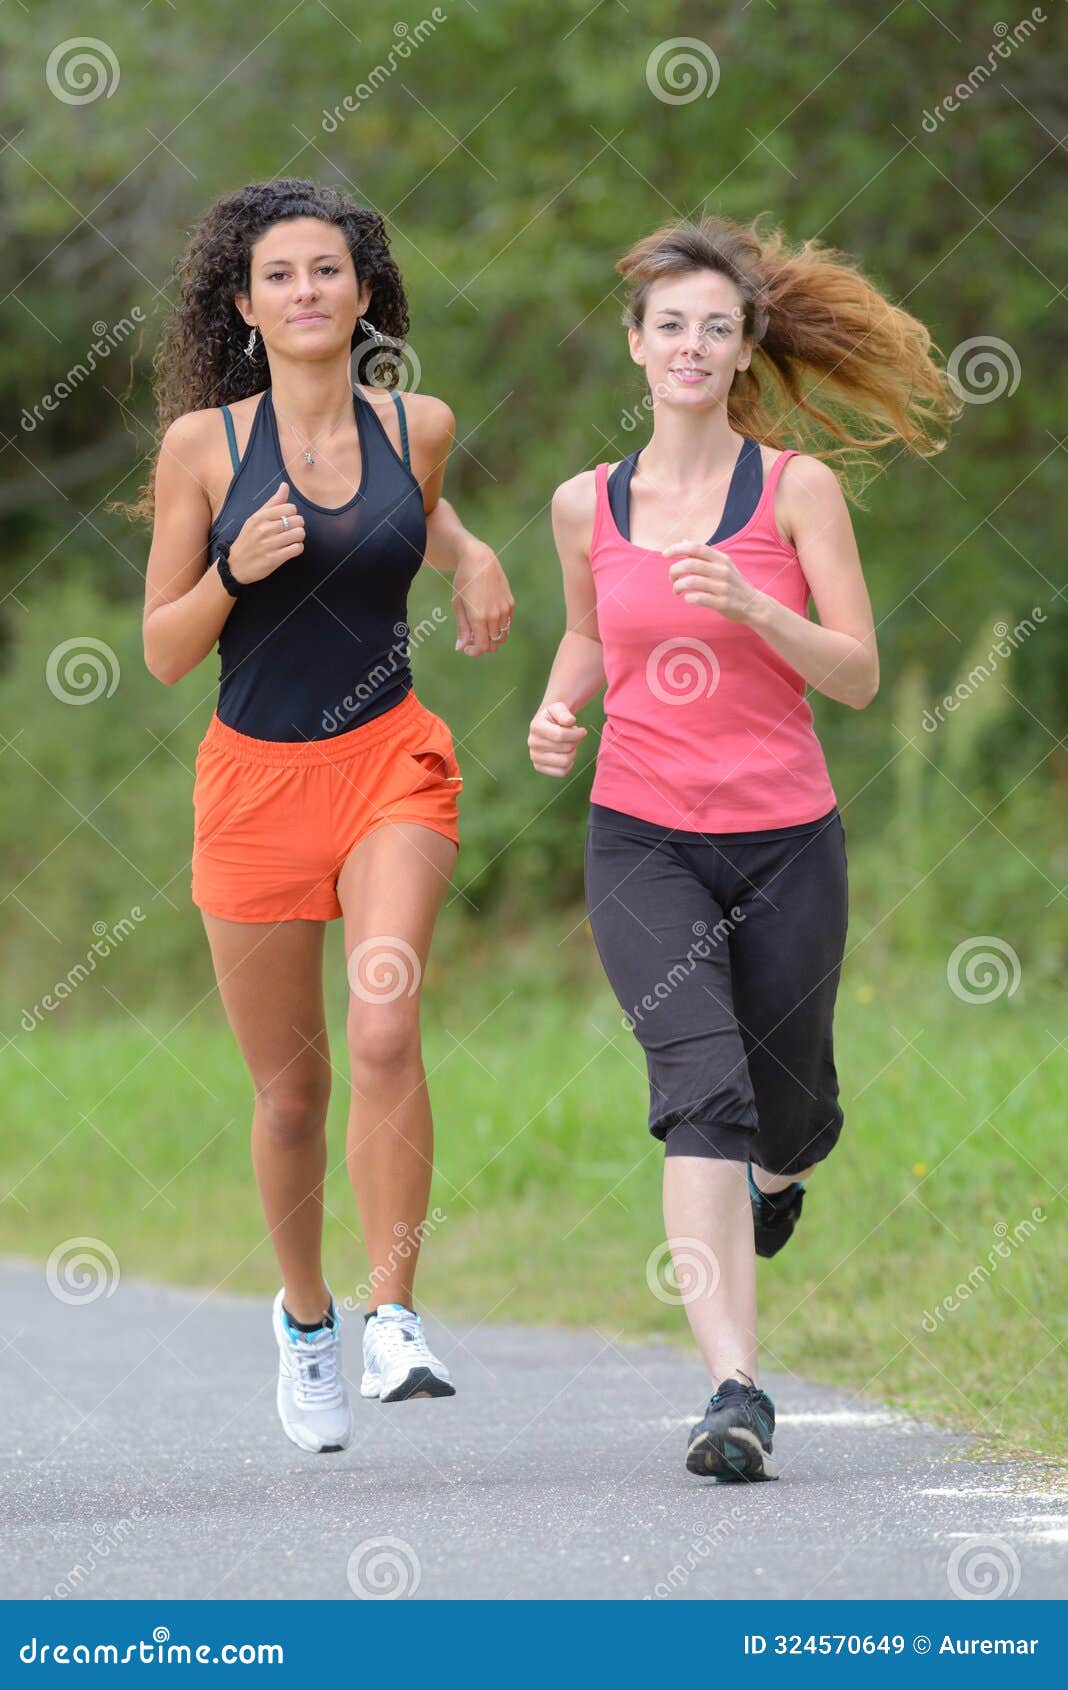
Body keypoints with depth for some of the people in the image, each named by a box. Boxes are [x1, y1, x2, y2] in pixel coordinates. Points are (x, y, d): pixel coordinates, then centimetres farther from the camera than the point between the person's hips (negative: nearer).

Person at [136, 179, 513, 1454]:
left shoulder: (419, 426, 2)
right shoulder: (203, 444, -4)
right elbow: (163, 652, -1)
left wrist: (471, 559, 8)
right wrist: (236, 572, -19)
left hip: (390, 763, 0)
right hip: (256, 777, 0)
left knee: (385, 1036, -23)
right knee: (290, 1088, 9)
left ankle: (393, 1317, -17)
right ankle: (305, 1315, 33)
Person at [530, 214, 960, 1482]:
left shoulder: (797, 487, -3)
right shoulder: (587, 505, 5)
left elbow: (858, 674, -5)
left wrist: (748, 605, -20)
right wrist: (557, 709, 4)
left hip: (784, 839, 0)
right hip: (641, 839, 0)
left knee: (785, 1106, 13)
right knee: (700, 1080, -19)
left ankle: (778, 1170, 54)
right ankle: (735, 1390, -24)